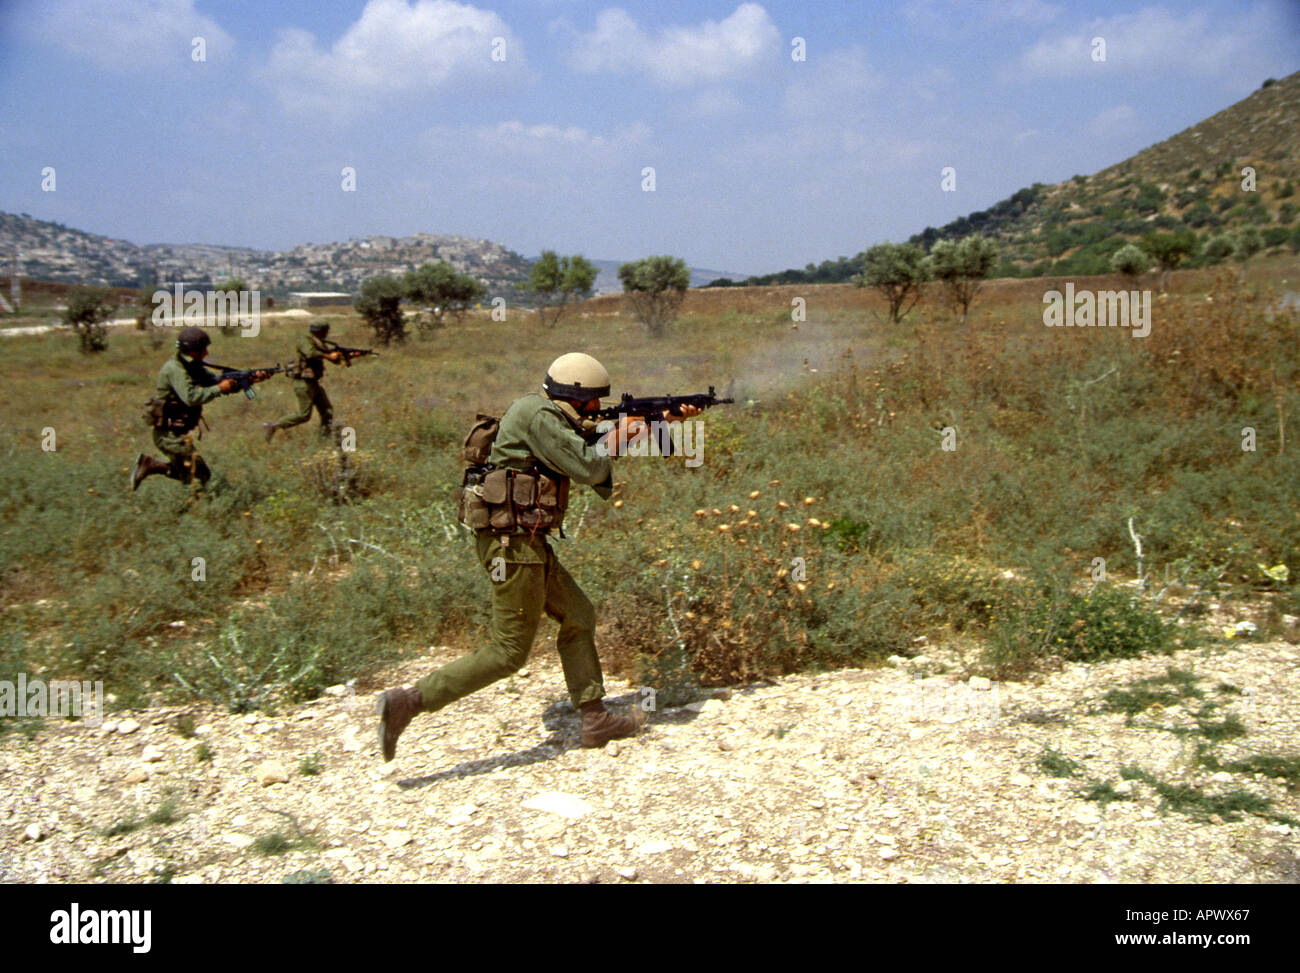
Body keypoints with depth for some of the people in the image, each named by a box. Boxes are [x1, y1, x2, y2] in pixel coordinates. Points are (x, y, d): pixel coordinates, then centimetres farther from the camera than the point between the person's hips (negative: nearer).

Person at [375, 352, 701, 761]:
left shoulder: (554, 417, 16)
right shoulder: (539, 415, -15)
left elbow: (598, 445, 26)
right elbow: (587, 468, -21)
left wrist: (667, 418, 24)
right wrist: (616, 438, -1)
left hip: (529, 543, 11)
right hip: (513, 543, -11)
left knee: (578, 617, 15)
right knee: (507, 653, -5)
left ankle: (596, 720, 22)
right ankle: (406, 702, -5)